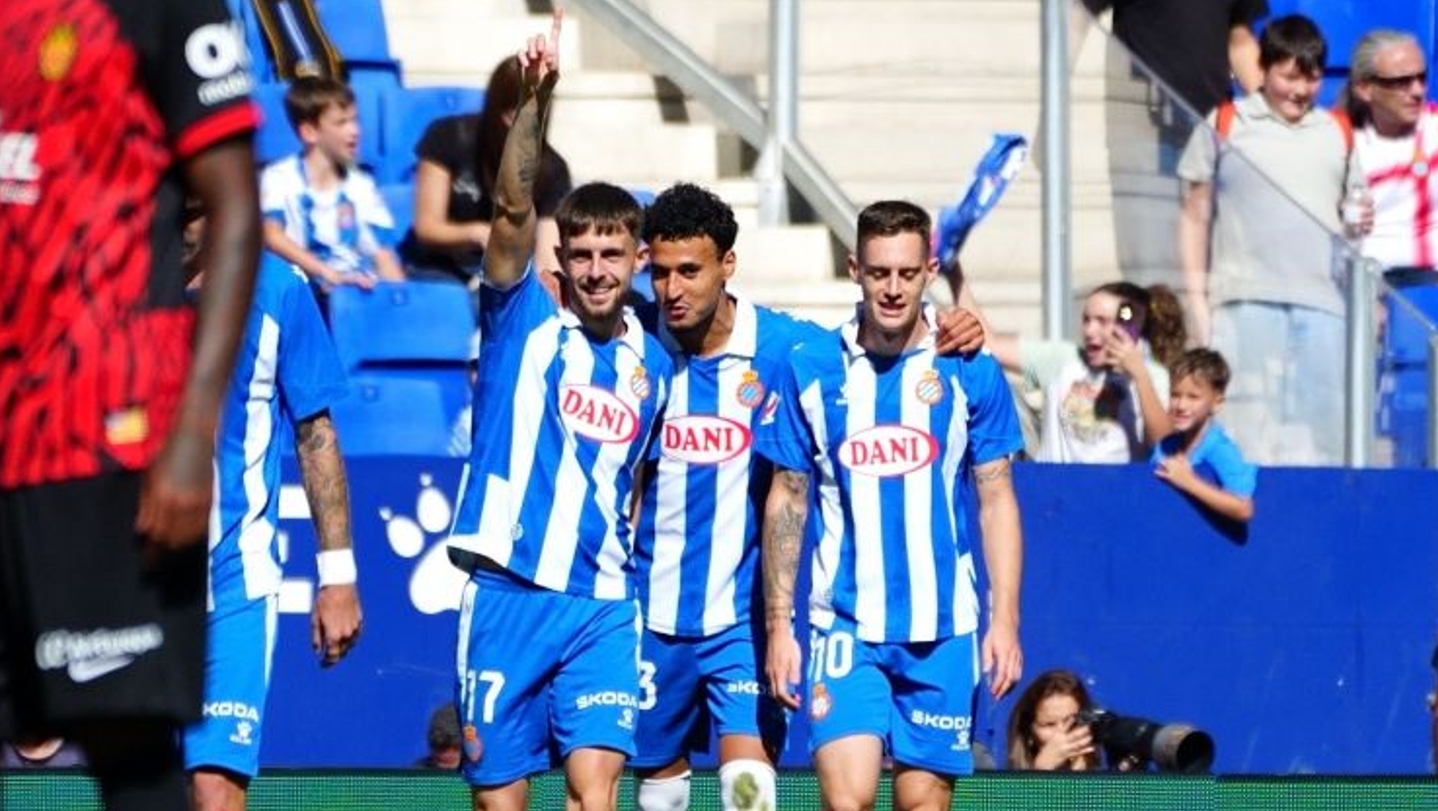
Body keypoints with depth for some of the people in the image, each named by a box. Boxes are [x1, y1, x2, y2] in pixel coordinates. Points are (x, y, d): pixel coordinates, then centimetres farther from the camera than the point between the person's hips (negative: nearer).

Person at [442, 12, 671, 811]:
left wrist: (645, 591, 18)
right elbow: (514, 207, -15)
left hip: (603, 605, 2)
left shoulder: (654, 363, 11)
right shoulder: (523, 317, 2)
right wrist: (536, 98, -29)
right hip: (506, 594, -2)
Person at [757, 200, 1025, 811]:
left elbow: (997, 501, 5)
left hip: (943, 629, 1)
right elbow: (786, 502, 7)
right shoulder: (809, 369, 1)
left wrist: (1005, 620, -3)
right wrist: (778, 625, 3)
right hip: (843, 624, 0)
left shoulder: (970, 371, 1)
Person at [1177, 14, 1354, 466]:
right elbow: (1195, 217, 10)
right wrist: (1197, 299, 3)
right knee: (1248, 429, -7)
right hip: (1246, 303, -2)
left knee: (1319, 439, -3)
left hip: (1322, 304, 2)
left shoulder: (1337, 135, 17)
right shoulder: (1224, 126, 9)